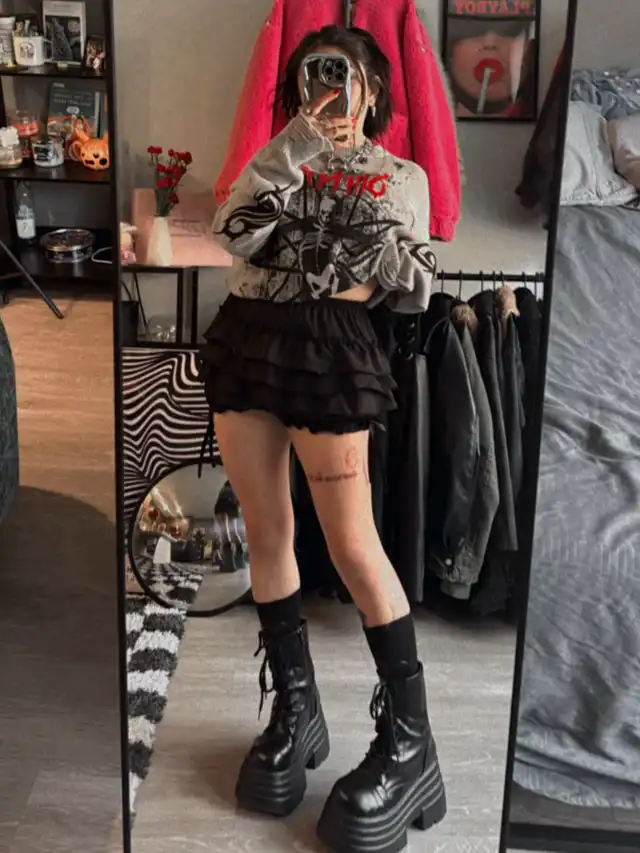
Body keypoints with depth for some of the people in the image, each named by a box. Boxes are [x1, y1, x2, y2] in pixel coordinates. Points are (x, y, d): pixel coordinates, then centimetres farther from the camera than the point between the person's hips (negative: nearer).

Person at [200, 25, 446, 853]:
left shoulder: (399, 176, 13)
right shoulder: (276, 159, 18)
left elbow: (415, 291, 6)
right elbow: (234, 231, -2)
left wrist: (378, 238, -11)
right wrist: (294, 149, -6)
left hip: (328, 346, -4)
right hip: (245, 341, 4)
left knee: (352, 544, -8)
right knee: (266, 532, 5)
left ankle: (409, 741, 0)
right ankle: (294, 707, 20)